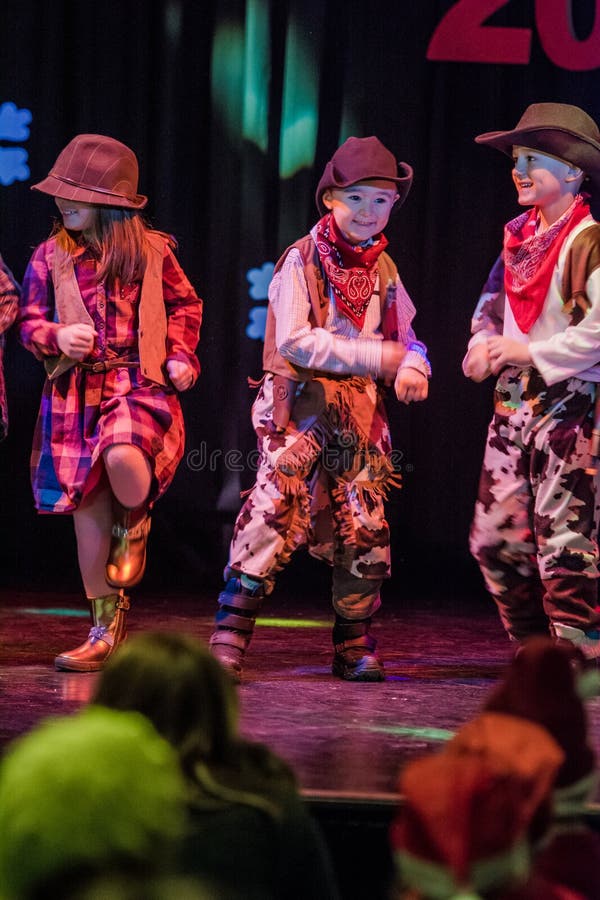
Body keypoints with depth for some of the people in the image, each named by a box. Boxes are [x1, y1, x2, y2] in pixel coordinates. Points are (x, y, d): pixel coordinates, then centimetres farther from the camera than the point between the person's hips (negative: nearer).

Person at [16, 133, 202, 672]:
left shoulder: (151, 251, 4)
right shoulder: (52, 256, 6)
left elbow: (185, 305, 16)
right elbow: (29, 321, 10)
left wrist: (181, 355, 2)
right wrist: (56, 337, -12)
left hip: (140, 382, -2)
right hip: (76, 391, 2)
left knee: (122, 458, -34)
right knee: (87, 511, 2)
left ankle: (134, 526, 3)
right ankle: (106, 629, 15)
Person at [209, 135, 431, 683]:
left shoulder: (383, 268, 13)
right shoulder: (303, 259, -6)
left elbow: (406, 337, 15)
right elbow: (296, 341, -15)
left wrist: (413, 367, -11)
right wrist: (378, 358, -16)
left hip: (359, 410, 6)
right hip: (300, 404, -6)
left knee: (365, 529, 4)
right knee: (274, 514, -16)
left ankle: (356, 649, 16)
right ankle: (229, 639, -13)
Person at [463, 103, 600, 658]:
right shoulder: (519, 237, 13)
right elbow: (493, 301, 25)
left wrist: (531, 352, -18)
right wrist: (484, 345, 4)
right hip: (514, 403, 8)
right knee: (494, 538, 7)